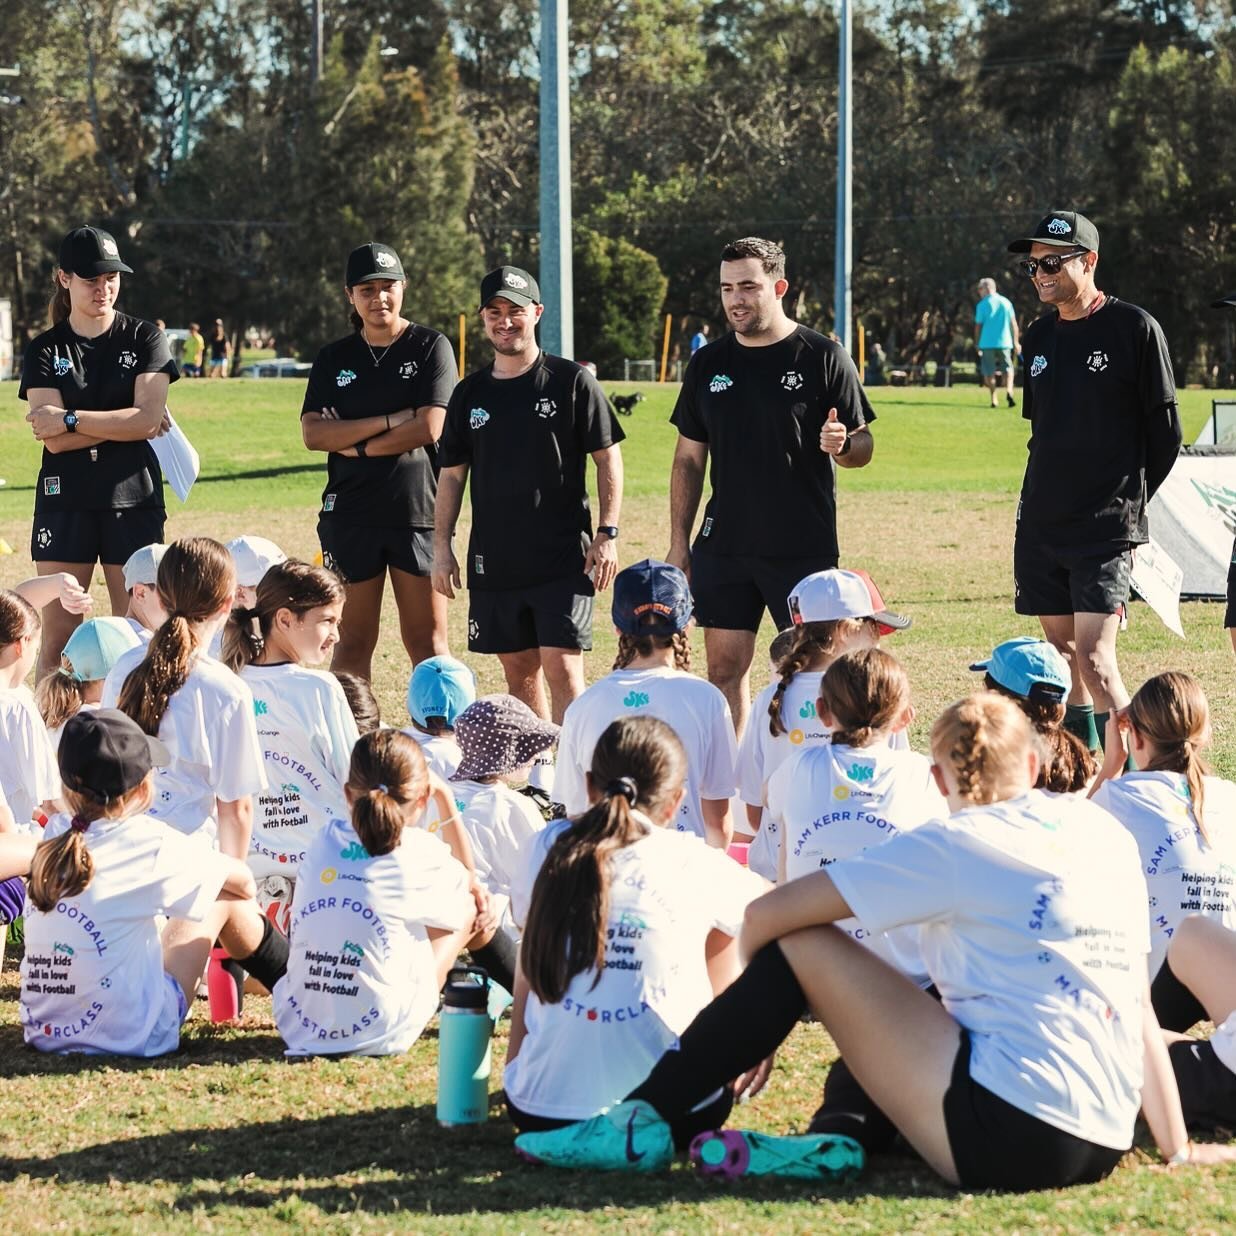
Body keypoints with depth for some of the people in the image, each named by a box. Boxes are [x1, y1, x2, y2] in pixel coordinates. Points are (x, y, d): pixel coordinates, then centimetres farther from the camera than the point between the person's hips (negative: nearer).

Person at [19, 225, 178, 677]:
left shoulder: (145, 340, 3)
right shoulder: (45, 351, 4)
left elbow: (147, 418, -11)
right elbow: (54, 439, -8)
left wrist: (69, 420, -12)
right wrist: (122, 425, -12)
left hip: (132, 499, -1)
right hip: (66, 500, 1)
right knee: (57, 638, -1)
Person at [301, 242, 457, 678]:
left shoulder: (430, 348, 2)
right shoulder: (334, 359, 11)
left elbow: (427, 429, -10)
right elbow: (313, 433, -2)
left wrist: (353, 444, -5)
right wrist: (389, 421, -11)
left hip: (417, 511, -3)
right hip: (350, 515, 3)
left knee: (427, 642, -1)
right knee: (352, 642, 5)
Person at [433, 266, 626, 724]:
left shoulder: (571, 381, -2)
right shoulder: (470, 393, 9)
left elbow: (608, 458, 0)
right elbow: (452, 474, 14)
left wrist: (607, 534, -7)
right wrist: (441, 545, 7)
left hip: (563, 558, -4)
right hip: (493, 561, 4)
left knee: (562, 668, -10)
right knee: (519, 670, 9)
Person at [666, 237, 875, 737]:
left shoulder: (823, 358, -2)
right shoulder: (708, 364, 9)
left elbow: (862, 447, 1)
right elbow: (689, 459, 14)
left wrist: (842, 446, -22)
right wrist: (678, 544, 10)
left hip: (805, 546, -4)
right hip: (723, 546, 4)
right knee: (725, 668, 4)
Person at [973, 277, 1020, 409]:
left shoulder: (982, 305, -4)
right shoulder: (1006, 302, 6)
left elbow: (978, 326, -3)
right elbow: (1014, 324, 5)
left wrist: (977, 344, 8)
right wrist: (1016, 341, 11)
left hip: (987, 343, -2)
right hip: (1004, 342, 2)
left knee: (989, 372, 7)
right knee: (1007, 368, 11)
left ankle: (994, 399, 1)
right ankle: (1009, 391, -13)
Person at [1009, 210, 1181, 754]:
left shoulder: (1134, 328, -8)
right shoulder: (1039, 335, 10)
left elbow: (1166, 433, -3)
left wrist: (1126, 500, 3)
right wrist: (1049, 496, 13)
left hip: (1106, 527, -6)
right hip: (1041, 525, 7)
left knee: (1094, 657, -15)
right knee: (1061, 648, 11)